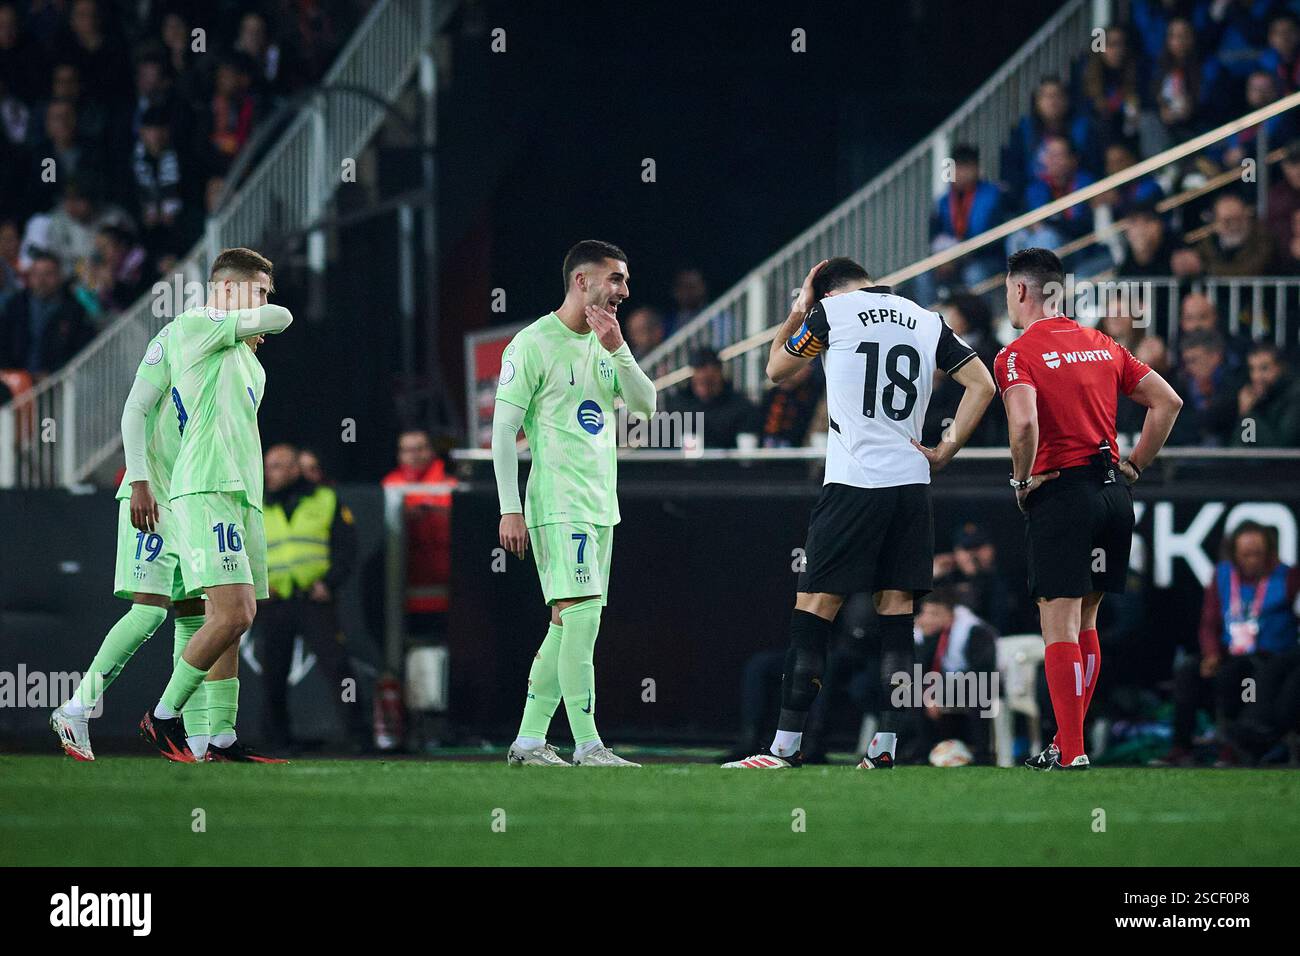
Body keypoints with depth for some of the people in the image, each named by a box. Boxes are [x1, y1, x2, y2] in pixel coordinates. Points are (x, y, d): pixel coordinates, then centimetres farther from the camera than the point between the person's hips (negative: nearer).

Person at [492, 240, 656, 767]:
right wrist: (510, 509, -15)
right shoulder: (533, 344, -8)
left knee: (567, 624, 9)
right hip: (558, 504, -8)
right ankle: (587, 747, -17)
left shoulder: (605, 344, 15)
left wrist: (617, 348, -8)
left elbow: (645, 403, 6)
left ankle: (529, 742, 15)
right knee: (582, 614, -16)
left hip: (600, 506, 8)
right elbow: (503, 429, -9)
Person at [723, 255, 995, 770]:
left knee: (813, 610, -2)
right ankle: (884, 747, 3)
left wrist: (799, 310, 26)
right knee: (896, 611, 7)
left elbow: (776, 369, 16)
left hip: (853, 483, -4)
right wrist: (944, 452, 8)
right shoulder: (927, 321, 12)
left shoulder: (831, 311, 1)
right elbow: (982, 385, 7)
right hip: (911, 482, 5)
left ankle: (786, 747, -4)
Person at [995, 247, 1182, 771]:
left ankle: (1071, 755, -7)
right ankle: (1069, 742, 21)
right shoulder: (1102, 345, 12)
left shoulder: (1017, 355, -8)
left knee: (1060, 626, -4)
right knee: (1084, 623, 16)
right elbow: (1168, 402, 10)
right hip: (1113, 492, 7)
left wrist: (1023, 479, -10)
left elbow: (1024, 423, -26)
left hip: (1061, 492, -7)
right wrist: (1134, 466, 14)